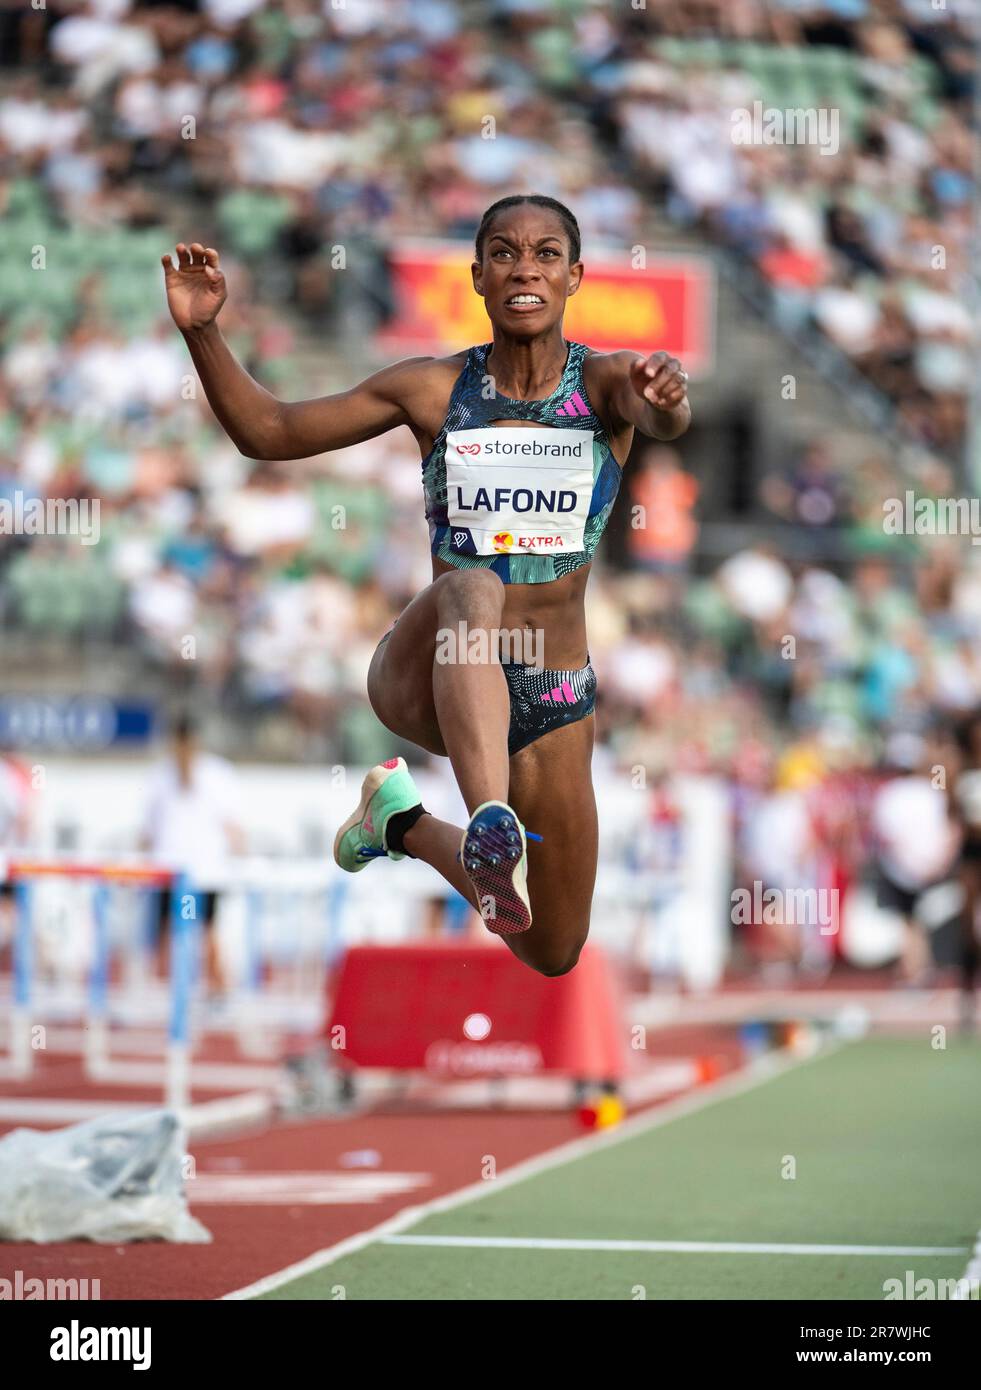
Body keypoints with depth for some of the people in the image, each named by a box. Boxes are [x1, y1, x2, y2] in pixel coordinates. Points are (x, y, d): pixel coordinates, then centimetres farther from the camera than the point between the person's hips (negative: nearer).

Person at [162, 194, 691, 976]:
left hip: (555, 702, 2)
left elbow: (663, 417, -28)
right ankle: (491, 825, -59)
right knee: (475, 587, -39)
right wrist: (203, 332, -11)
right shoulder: (436, 389, 0)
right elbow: (269, 432, 5)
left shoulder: (605, 383, -4)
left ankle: (403, 822, 34)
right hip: (424, 679, -2)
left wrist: (666, 402, -52)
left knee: (555, 957, 12)